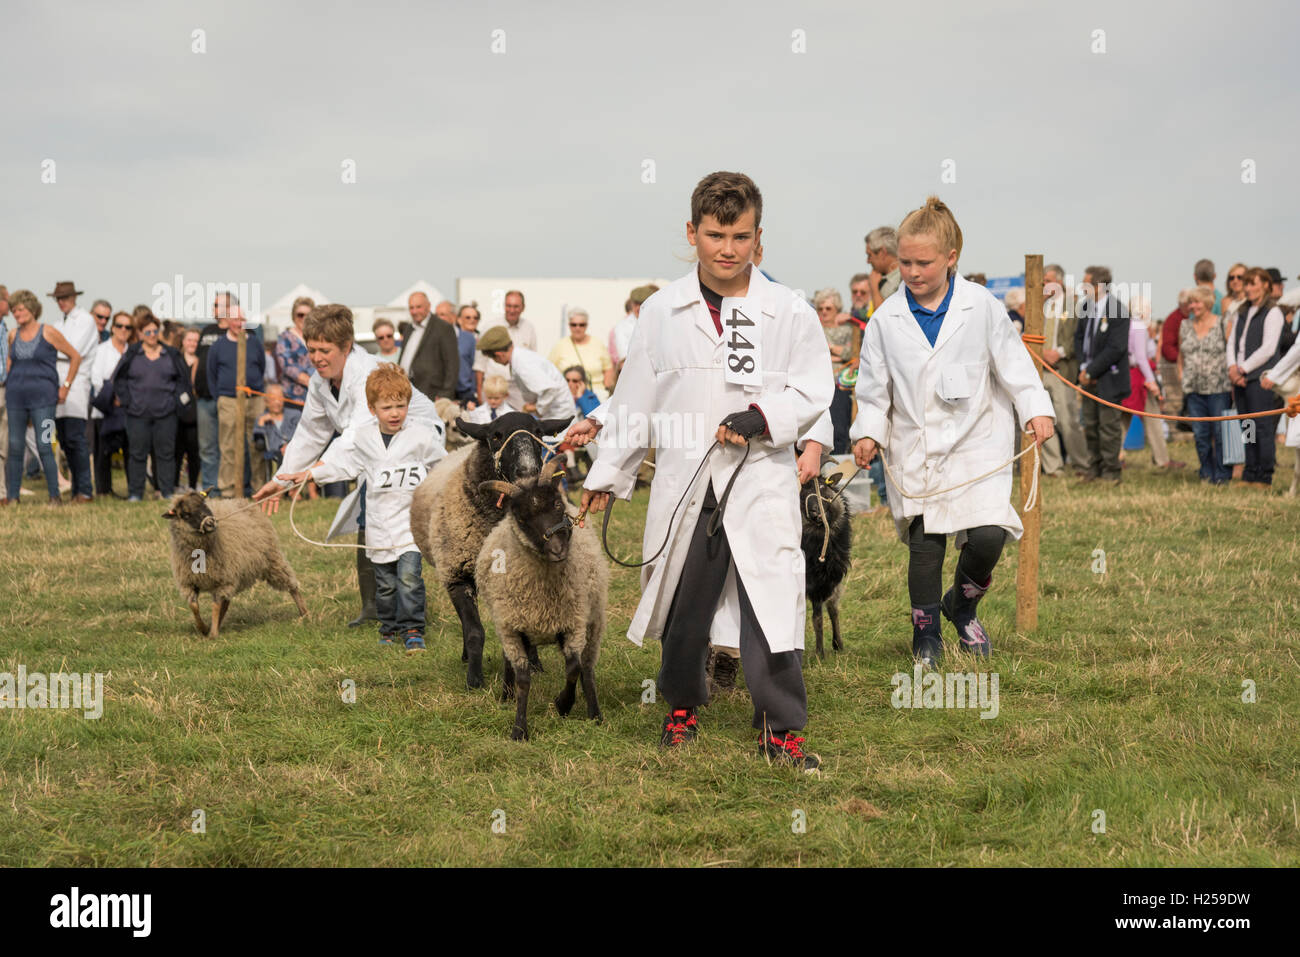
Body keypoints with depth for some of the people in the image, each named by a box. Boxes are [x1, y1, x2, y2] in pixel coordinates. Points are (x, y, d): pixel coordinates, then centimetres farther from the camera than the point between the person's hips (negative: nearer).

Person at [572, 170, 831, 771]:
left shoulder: (789, 312, -1)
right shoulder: (661, 312, 4)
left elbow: (814, 389, 1)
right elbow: (634, 397, 11)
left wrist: (763, 418, -16)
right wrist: (607, 474, 15)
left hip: (761, 481, -2)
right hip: (683, 482, 2)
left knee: (771, 601, -8)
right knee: (682, 604, 12)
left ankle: (782, 727, 1)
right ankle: (682, 704, 34)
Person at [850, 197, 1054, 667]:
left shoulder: (982, 306, -1)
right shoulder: (886, 319, 1)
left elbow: (1011, 362, 5)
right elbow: (874, 386, 8)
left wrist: (1035, 409, -4)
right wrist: (869, 432, -4)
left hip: (975, 444, -1)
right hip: (914, 449, 1)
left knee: (987, 536, -12)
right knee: (924, 544, -1)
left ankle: (963, 605, 18)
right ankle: (925, 631, 17)